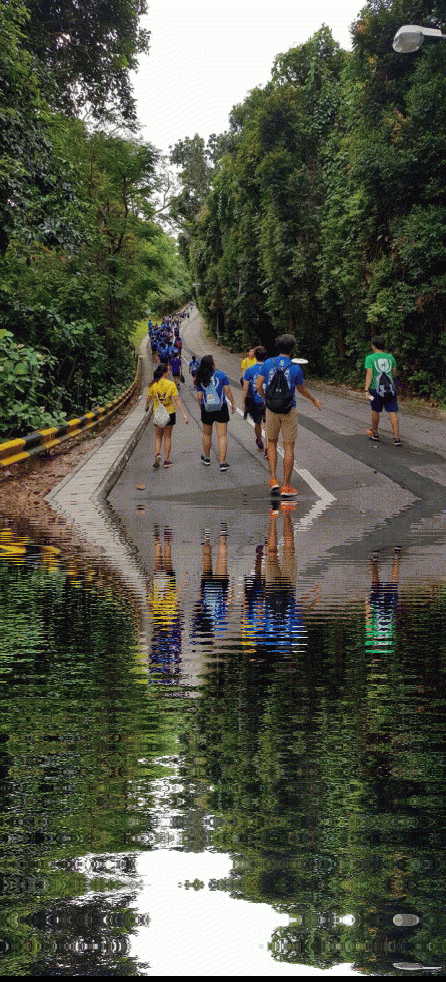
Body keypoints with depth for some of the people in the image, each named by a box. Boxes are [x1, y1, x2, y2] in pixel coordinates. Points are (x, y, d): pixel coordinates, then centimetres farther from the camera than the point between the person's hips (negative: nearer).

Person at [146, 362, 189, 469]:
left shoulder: (153, 385, -7)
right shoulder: (171, 384, -12)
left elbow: (149, 398, 6)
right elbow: (177, 400, -12)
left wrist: (147, 406, 28)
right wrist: (184, 414, -10)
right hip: (170, 413, -1)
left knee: (158, 436, 15)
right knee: (167, 437, 11)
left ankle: (157, 454, -10)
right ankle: (167, 460, 12)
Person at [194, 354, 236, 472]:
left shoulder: (200, 379, 0)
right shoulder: (221, 375, -6)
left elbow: (199, 396, 0)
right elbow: (228, 391, -5)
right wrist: (233, 403, 6)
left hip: (206, 410, 2)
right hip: (221, 409, -2)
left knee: (207, 434, 20)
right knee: (222, 436, 0)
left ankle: (206, 458, 35)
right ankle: (222, 462, -6)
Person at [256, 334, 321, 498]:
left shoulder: (268, 363, -2)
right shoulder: (295, 368, -6)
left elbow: (258, 386, -2)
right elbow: (302, 390, 7)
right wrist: (314, 400, 25)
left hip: (272, 409, 2)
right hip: (289, 410, -2)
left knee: (271, 442, 19)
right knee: (288, 447, 3)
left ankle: (273, 479, 6)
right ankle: (286, 486, 4)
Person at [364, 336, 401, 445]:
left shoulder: (370, 358, -3)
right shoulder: (390, 357, 9)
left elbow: (369, 375, -11)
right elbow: (394, 374, 16)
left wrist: (366, 390, -12)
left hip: (376, 389, -2)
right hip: (390, 389, 2)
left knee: (375, 411, 16)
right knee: (393, 412, -1)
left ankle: (374, 434, 31)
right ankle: (396, 438, -9)